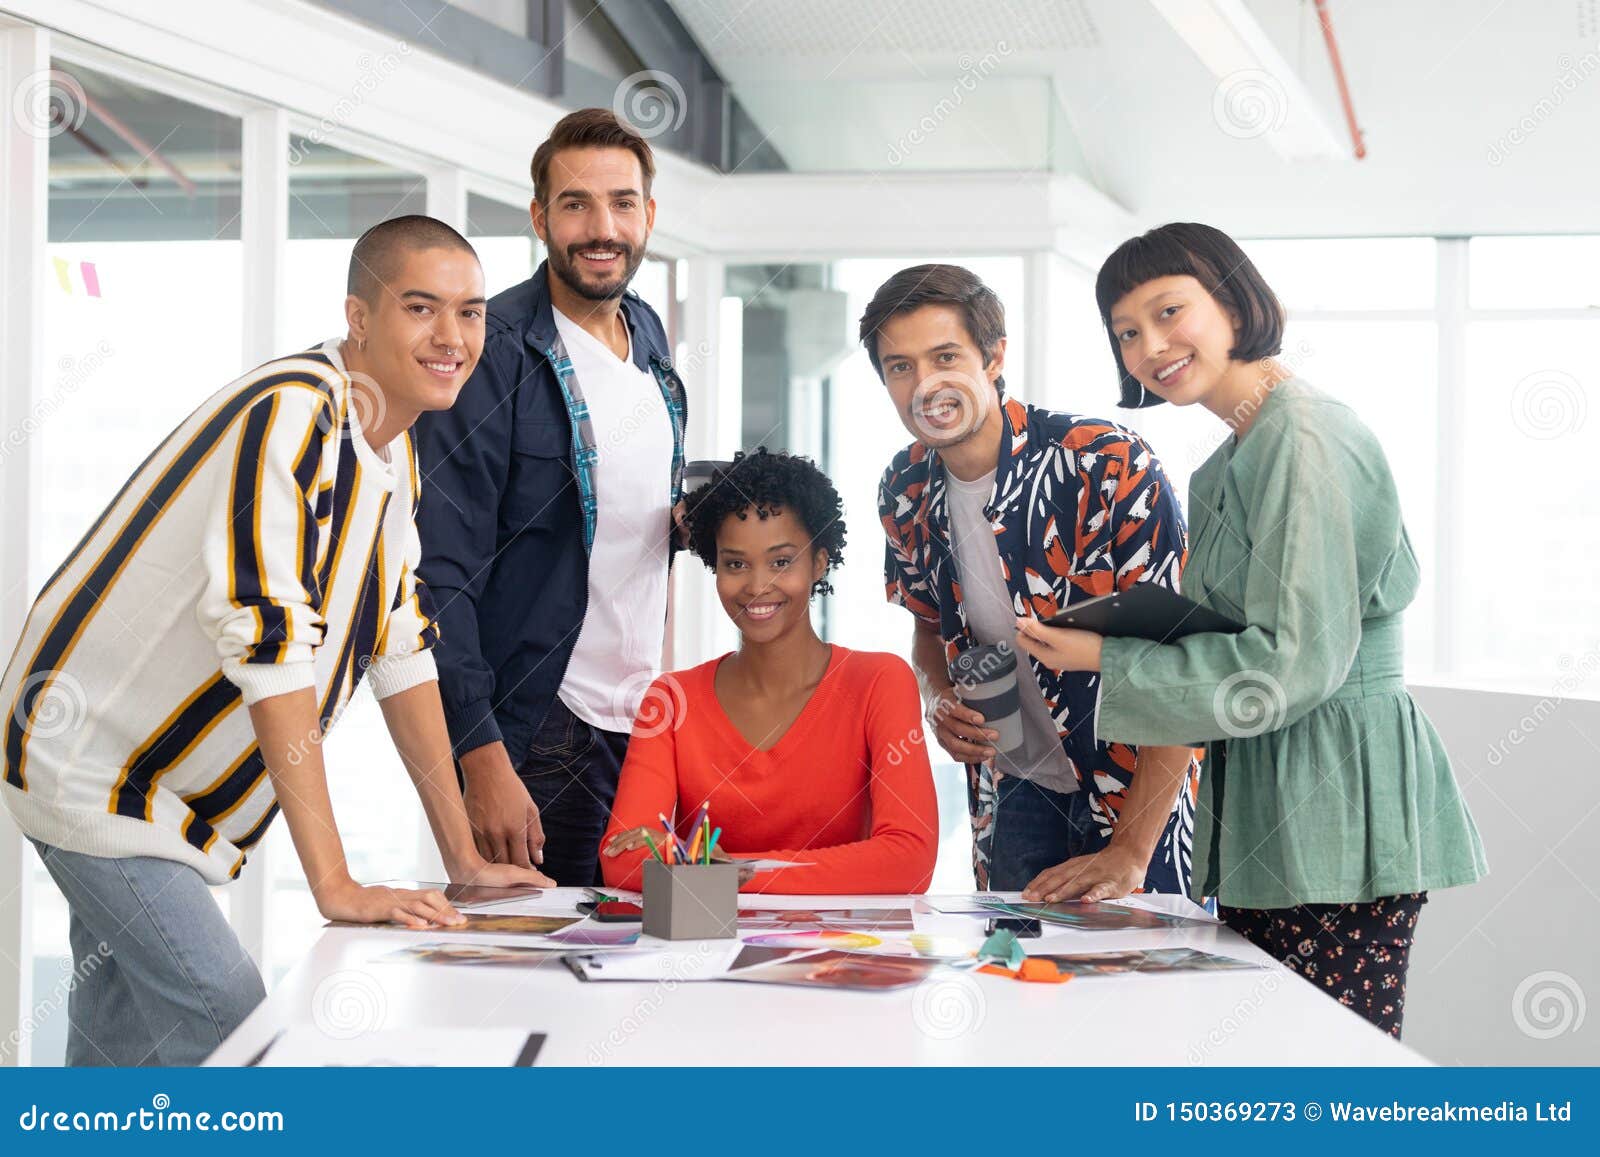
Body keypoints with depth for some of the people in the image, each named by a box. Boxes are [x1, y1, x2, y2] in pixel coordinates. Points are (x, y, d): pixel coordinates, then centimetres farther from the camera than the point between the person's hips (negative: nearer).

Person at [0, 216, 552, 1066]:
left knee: (116, 1042, 14)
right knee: (225, 1019, -17)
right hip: (91, 769, -9)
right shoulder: (290, 415, -24)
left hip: (181, 796, 9)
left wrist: (463, 858, 9)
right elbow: (270, 642, -32)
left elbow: (401, 646, 11)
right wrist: (336, 886, -33)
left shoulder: (393, 451, 6)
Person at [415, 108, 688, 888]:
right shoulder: (490, 353, -13)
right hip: (536, 735, -7)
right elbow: (443, 573, -16)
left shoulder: (648, 335, 11)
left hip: (649, 720, 7)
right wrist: (483, 761, -21)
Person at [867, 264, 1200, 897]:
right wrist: (940, 700, -7)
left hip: (1140, 789, -4)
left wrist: (1130, 853, -25)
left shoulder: (1110, 467, -22)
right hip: (1017, 790, 5)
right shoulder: (906, 492, -3)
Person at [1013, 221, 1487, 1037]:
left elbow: (1295, 660, -19)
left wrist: (1107, 661, -12)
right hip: (1264, 814, 10)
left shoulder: (1303, 438, -13)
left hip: (1334, 810, -10)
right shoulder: (1234, 460, 18)